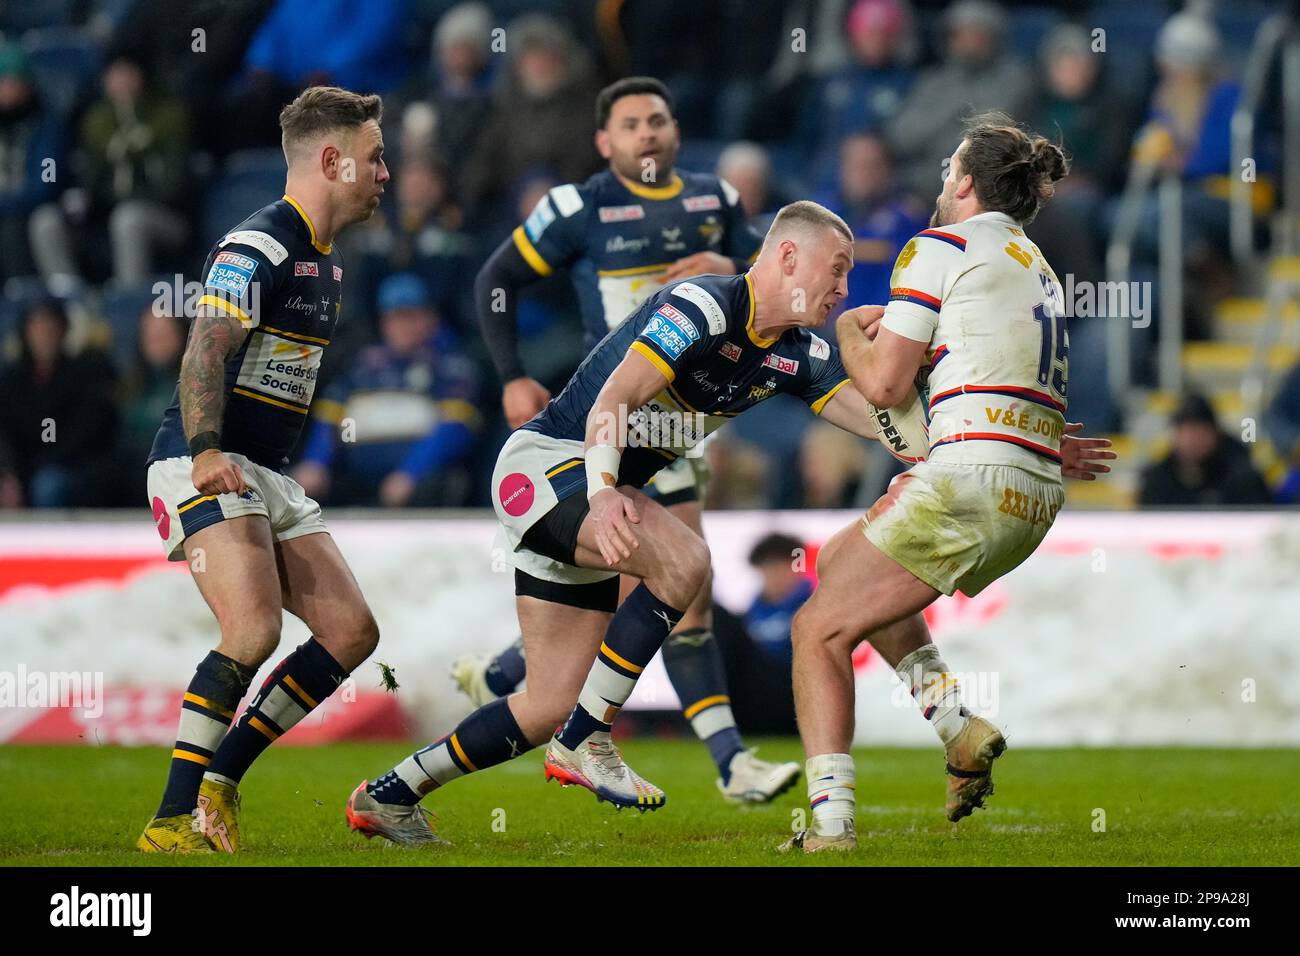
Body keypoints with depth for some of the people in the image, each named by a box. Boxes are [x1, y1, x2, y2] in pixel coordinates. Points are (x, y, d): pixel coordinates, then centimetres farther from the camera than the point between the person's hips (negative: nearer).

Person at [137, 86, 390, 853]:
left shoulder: (326, 259, 17)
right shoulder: (258, 248, -14)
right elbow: (205, 352, -24)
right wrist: (206, 451, -37)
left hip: (270, 477, 10)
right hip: (205, 471, -10)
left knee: (352, 632, 1)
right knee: (255, 629, -26)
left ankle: (219, 782, 7)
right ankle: (174, 819, -20)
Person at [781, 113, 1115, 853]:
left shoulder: (940, 247, -3)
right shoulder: (1038, 266, 22)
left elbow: (885, 384, -6)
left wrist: (849, 331, 15)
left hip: (972, 479, -8)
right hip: (1037, 498, 8)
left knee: (819, 629, 0)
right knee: (839, 563, 26)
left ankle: (831, 820, -10)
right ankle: (958, 724, 13)